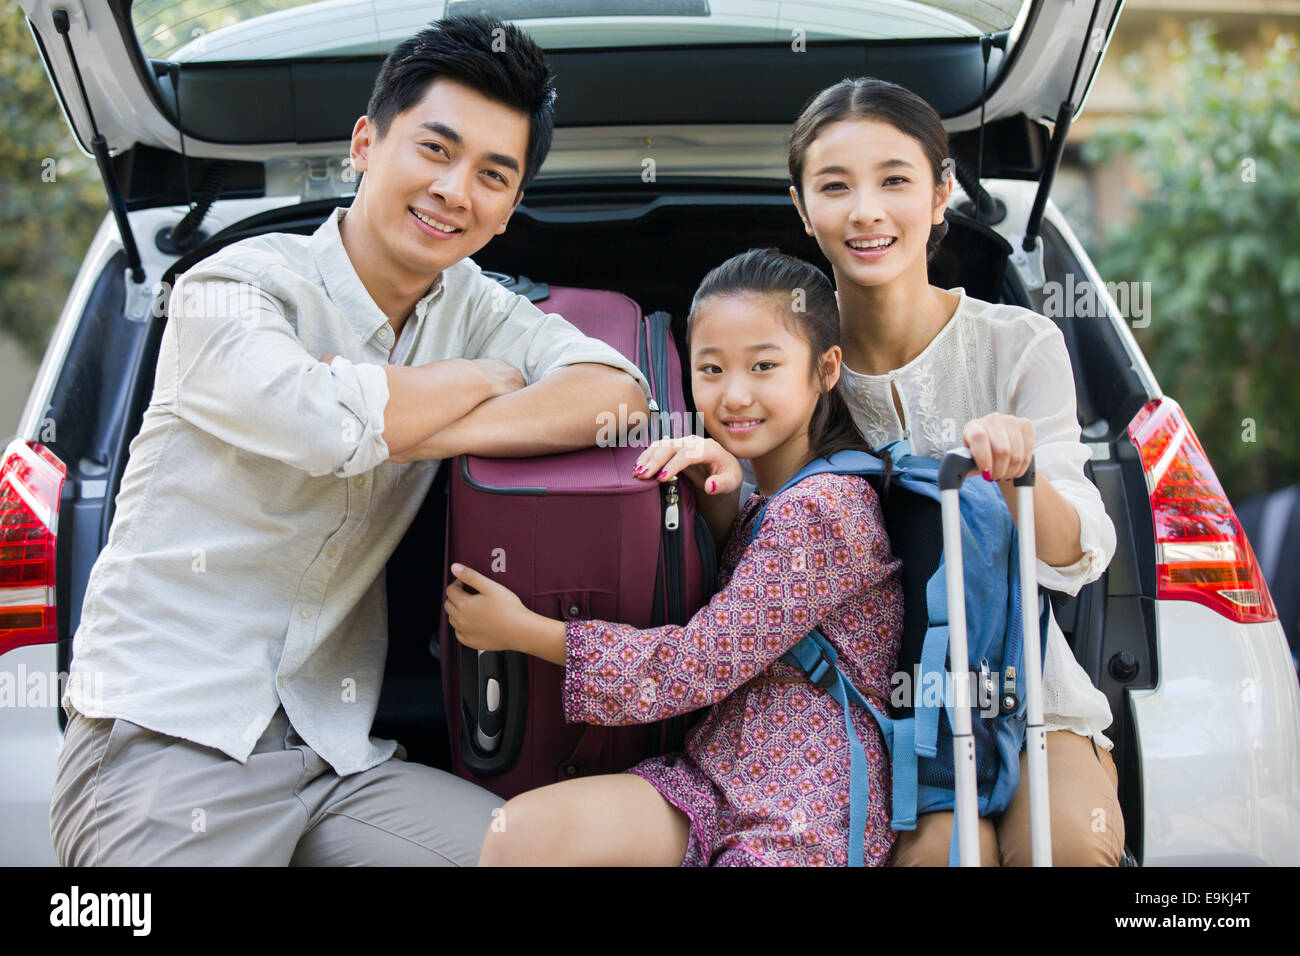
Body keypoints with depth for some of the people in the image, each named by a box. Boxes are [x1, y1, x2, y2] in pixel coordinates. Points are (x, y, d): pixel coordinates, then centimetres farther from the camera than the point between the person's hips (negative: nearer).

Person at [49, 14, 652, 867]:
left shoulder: (467, 303, 9)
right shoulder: (231, 290, -8)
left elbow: (618, 391, -5)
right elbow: (331, 423, -27)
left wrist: (421, 428, -17)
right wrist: (484, 378, -8)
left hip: (337, 754, 5)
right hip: (166, 738, -4)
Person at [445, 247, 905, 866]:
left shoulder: (826, 505, -15)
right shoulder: (770, 501, 14)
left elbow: (700, 662, -16)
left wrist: (522, 630, -8)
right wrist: (721, 505, -4)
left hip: (806, 821, -7)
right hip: (714, 774, 7)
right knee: (523, 830, -18)